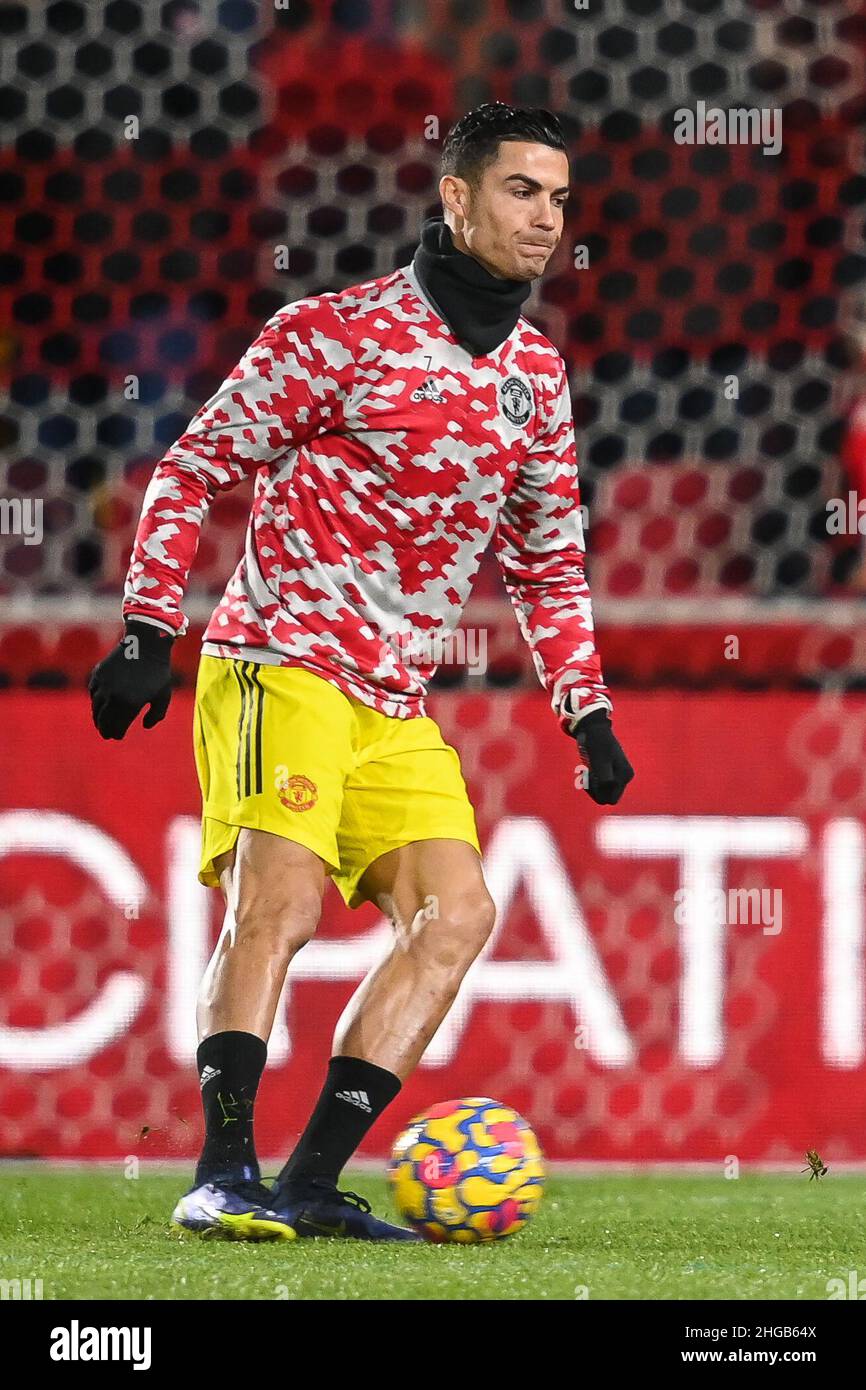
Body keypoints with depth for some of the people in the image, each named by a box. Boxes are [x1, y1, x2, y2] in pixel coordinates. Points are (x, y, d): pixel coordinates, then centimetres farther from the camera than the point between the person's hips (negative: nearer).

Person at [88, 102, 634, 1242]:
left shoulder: (538, 373, 12)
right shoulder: (340, 332, -7)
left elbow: (550, 561, 22)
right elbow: (194, 469, -4)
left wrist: (586, 712, 14)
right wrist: (147, 631, -10)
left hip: (395, 700, 7)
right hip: (281, 663, -7)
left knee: (457, 913, -6)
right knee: (280, 902, -22)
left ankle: (311, 1184, -6)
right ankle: (224, 1176, -22)